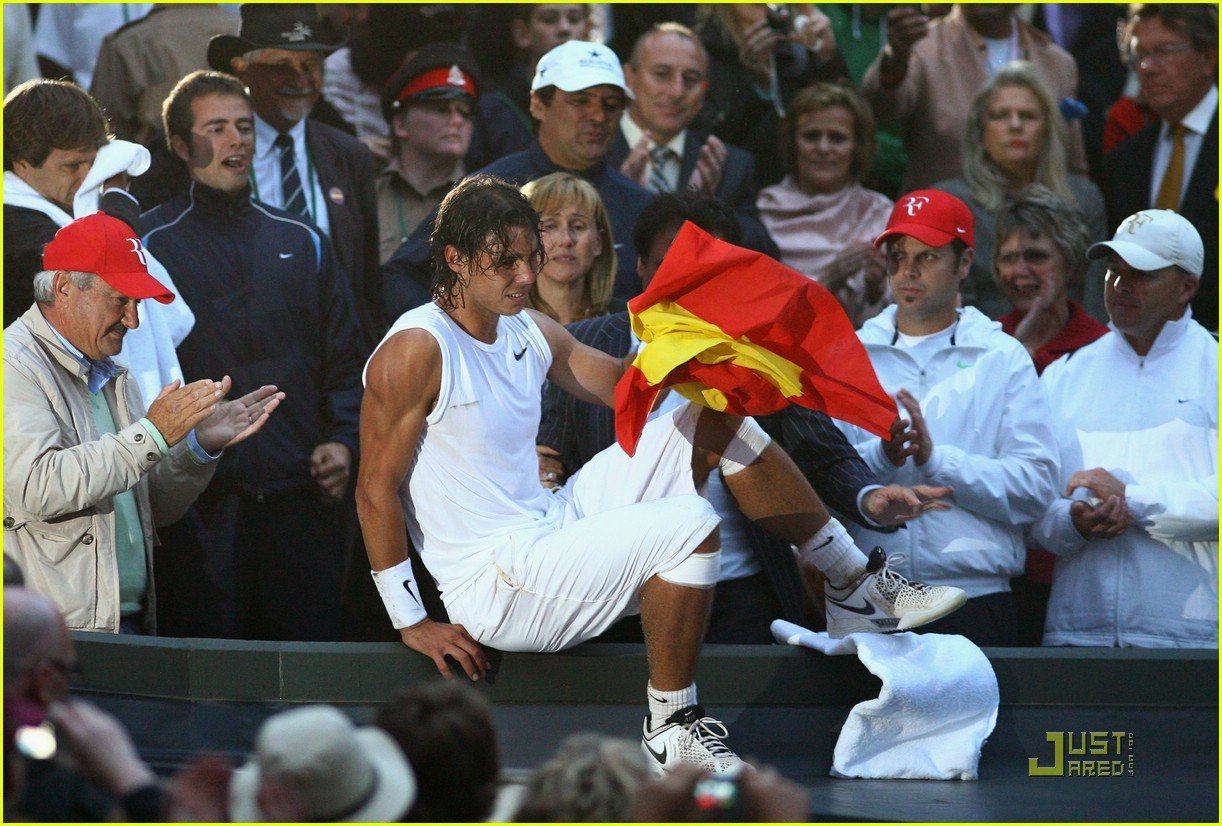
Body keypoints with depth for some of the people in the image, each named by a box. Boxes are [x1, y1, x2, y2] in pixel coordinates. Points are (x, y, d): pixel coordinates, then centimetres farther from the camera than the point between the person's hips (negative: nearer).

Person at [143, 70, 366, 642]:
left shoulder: (300, 243, 17)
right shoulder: (150, 245, 4)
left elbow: (346, 360, 19)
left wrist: (343, 442, 3)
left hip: (301, 499, 4)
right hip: (203, 505, -4)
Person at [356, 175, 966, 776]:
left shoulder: (528, 333, 9)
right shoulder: (415, 351, -16)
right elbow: (376, 489, -16)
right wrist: (412, 624, -15)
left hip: (553, 524, 9)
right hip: (496, 588, -9)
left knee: (716, 415, 9)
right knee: (689, 526, -28)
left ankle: (859, 583, 15)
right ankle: (670, 726, -16)